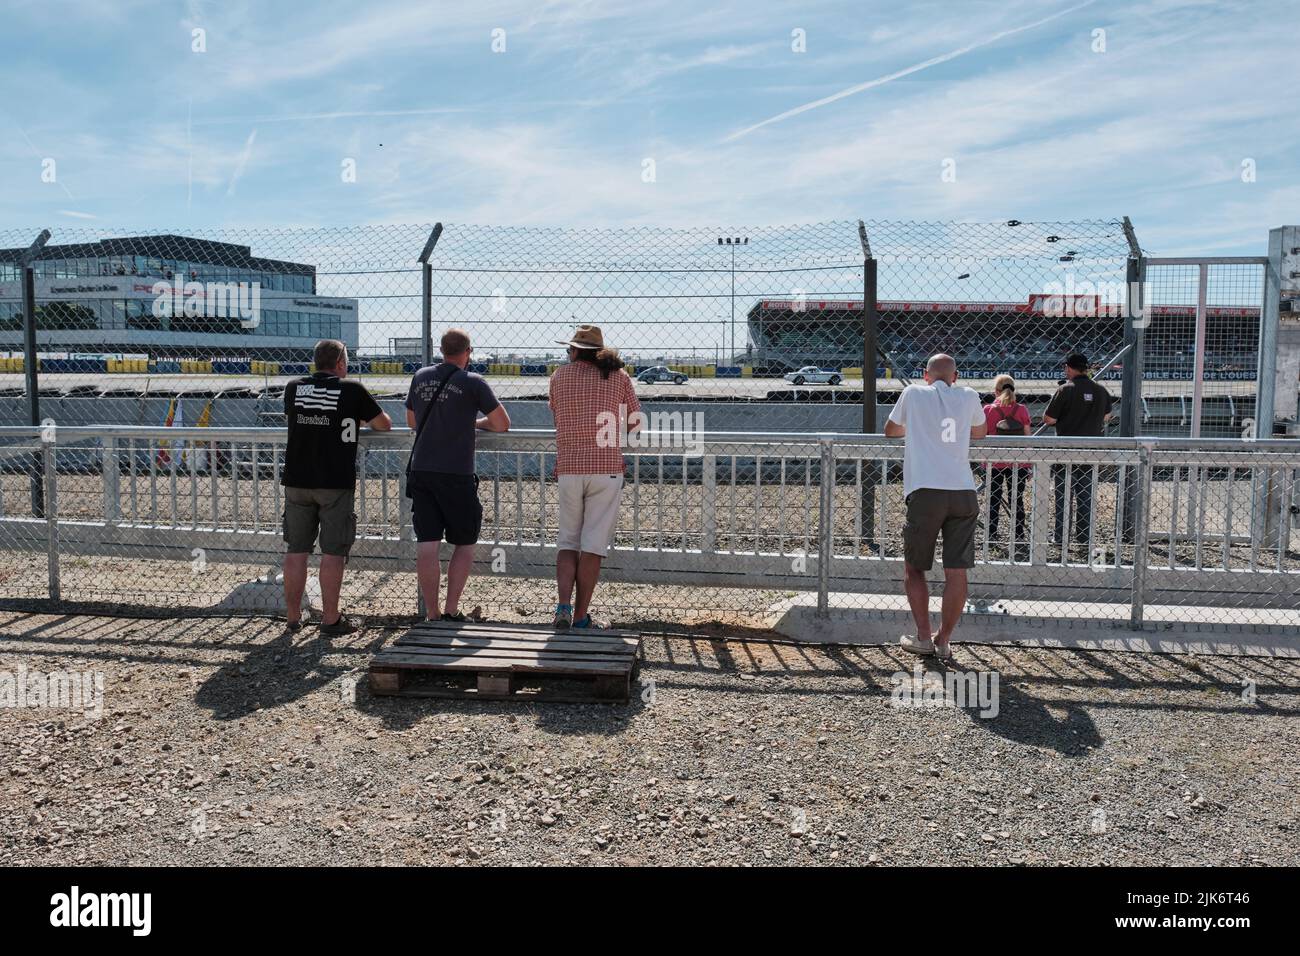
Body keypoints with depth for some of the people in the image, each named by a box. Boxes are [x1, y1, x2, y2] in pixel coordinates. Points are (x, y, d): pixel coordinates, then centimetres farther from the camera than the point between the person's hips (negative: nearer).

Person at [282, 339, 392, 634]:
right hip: (335, 483, -4)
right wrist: (360, 419, 25)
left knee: (296, 551, 9)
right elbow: (384, 424, 6)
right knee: (332, 552, 1)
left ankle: (293, 617, 15)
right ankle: (330, 619, 5)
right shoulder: (352, 390, -4)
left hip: (297, 480, 4)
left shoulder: (293, 388, 6)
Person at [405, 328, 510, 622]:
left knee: (427, 544, 3)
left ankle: (431, 614, 4)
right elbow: (503, 424, 0)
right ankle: (451, 610, 4)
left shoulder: (421, 377, 10)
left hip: (420, 471, 4)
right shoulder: (473, 382, -4)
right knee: (465, 543, 9)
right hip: (456, 475, -4)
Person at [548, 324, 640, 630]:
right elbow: (635, 421, 12)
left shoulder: (559, 376, 8)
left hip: (568, 469, 1)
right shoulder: (618, 376, 5)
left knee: (568, 543, 12)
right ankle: (581, 616, 5)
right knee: (593, 546, 3)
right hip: (607, 469, -1)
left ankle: (564, 607, -5)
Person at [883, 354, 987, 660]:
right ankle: (944, 640, 9)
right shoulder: (968, 396, 13)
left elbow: (890, 431, 24)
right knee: (956, 571, 5)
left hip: (925, 493, -2)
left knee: (913, 568, 11)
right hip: (964, 493, 2)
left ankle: (923, 637, 9)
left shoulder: (913, 394, 8)